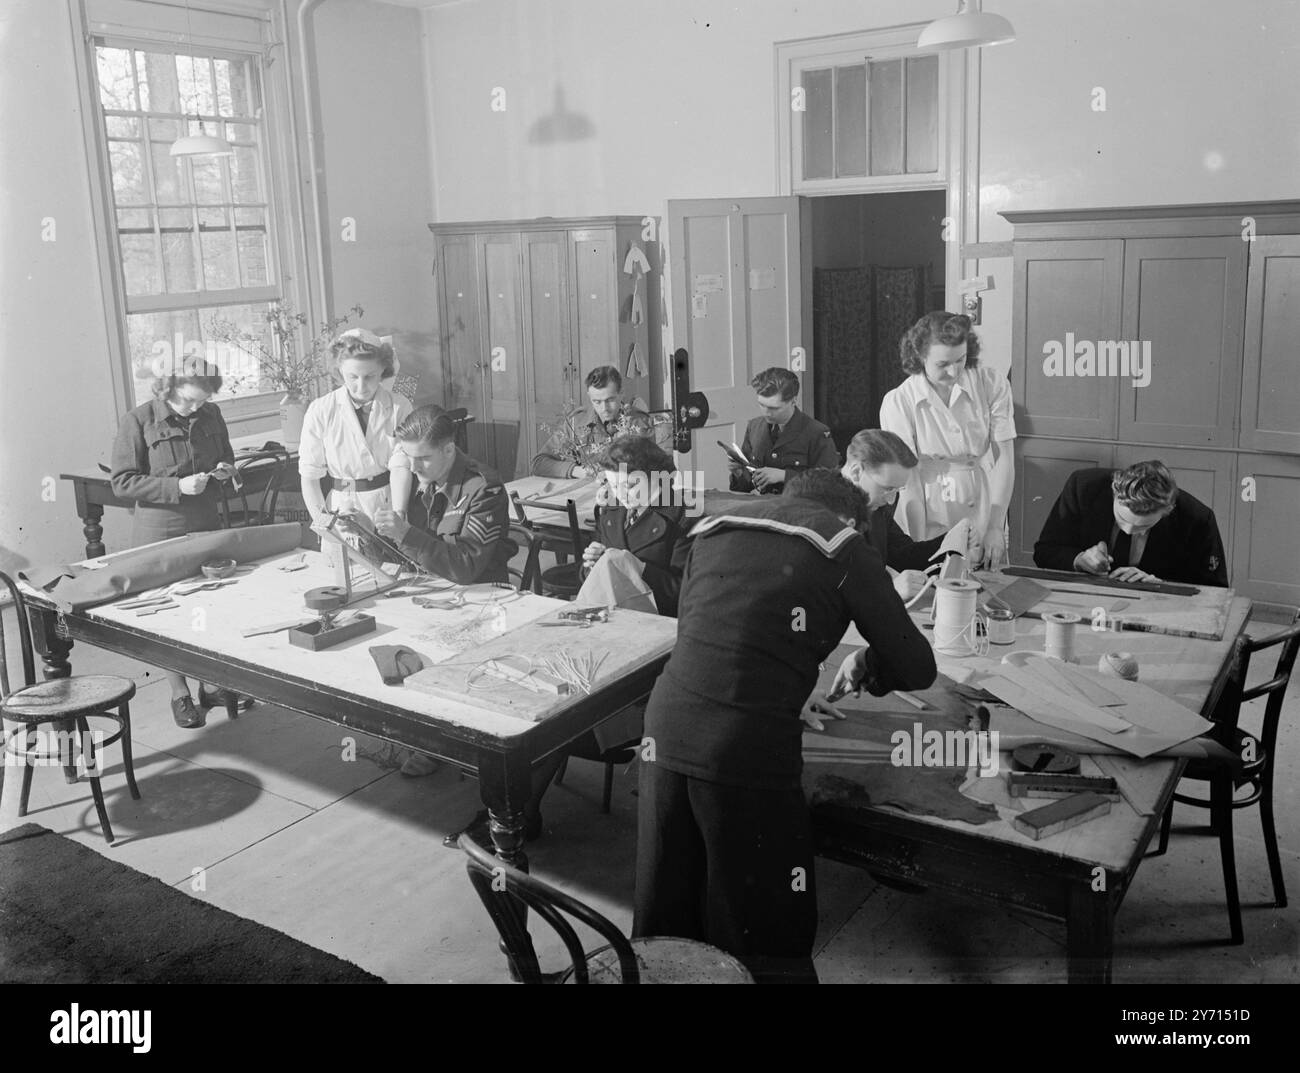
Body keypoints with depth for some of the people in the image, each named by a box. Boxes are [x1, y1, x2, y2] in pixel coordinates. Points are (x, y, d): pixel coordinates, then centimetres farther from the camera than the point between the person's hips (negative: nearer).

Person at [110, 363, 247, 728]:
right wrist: (177, 486, -22)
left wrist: (224, 468, -4)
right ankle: (179, 694, 18)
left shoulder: (211, 415, 3)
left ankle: (211, 684, 26)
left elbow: (227, 455, 20)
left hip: (208, 526, 5)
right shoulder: (139, 421, -12)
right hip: (161, 531, -5)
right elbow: (122, 482, -12)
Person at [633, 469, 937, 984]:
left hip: (665, 729, 5)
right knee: (766, 942, 12)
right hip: (749, 750, -5)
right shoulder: (843, 546, 4)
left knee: (664, 927, 19)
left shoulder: (712, 529, 17)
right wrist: (864, 665, 26)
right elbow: (917, 668, 6)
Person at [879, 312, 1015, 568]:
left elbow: (1004, 459, -6)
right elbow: (908, 481, -12)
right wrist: (920, 545, -19)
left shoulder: (992, 386, -4)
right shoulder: (898, 402, -10)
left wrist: (996, 528, -12)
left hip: (984, 523, 2)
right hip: (930, 527, -2)